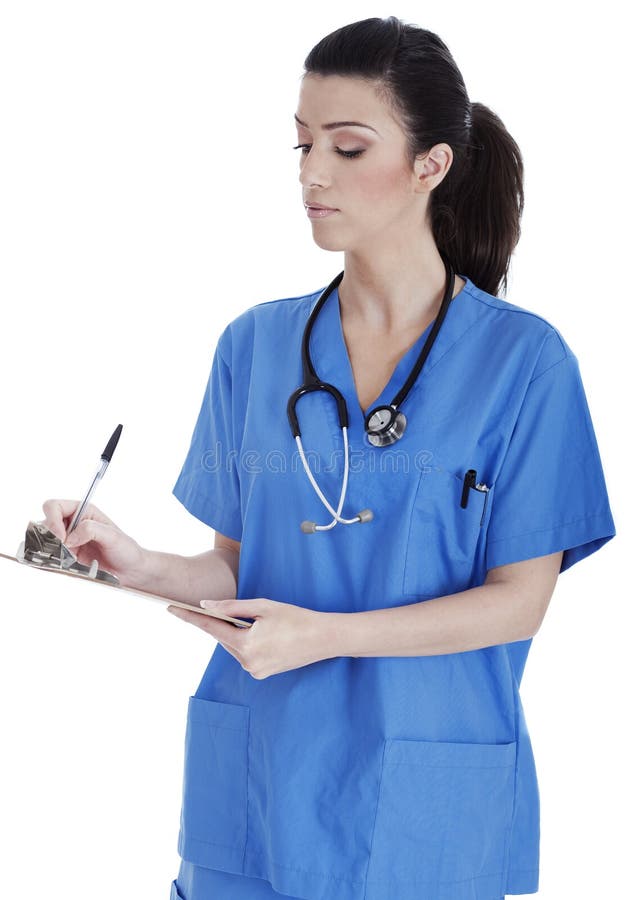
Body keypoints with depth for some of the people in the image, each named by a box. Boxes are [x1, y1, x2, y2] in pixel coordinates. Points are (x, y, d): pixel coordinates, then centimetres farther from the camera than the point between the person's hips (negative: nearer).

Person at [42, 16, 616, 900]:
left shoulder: (524, 359, -8)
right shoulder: (256, 344, 3)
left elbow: (521, 597, -9)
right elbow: (238, 566, 6)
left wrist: (323, 634, -20)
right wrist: (143, 566, -15)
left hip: (423, 798, -3)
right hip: (257, 787, 3)